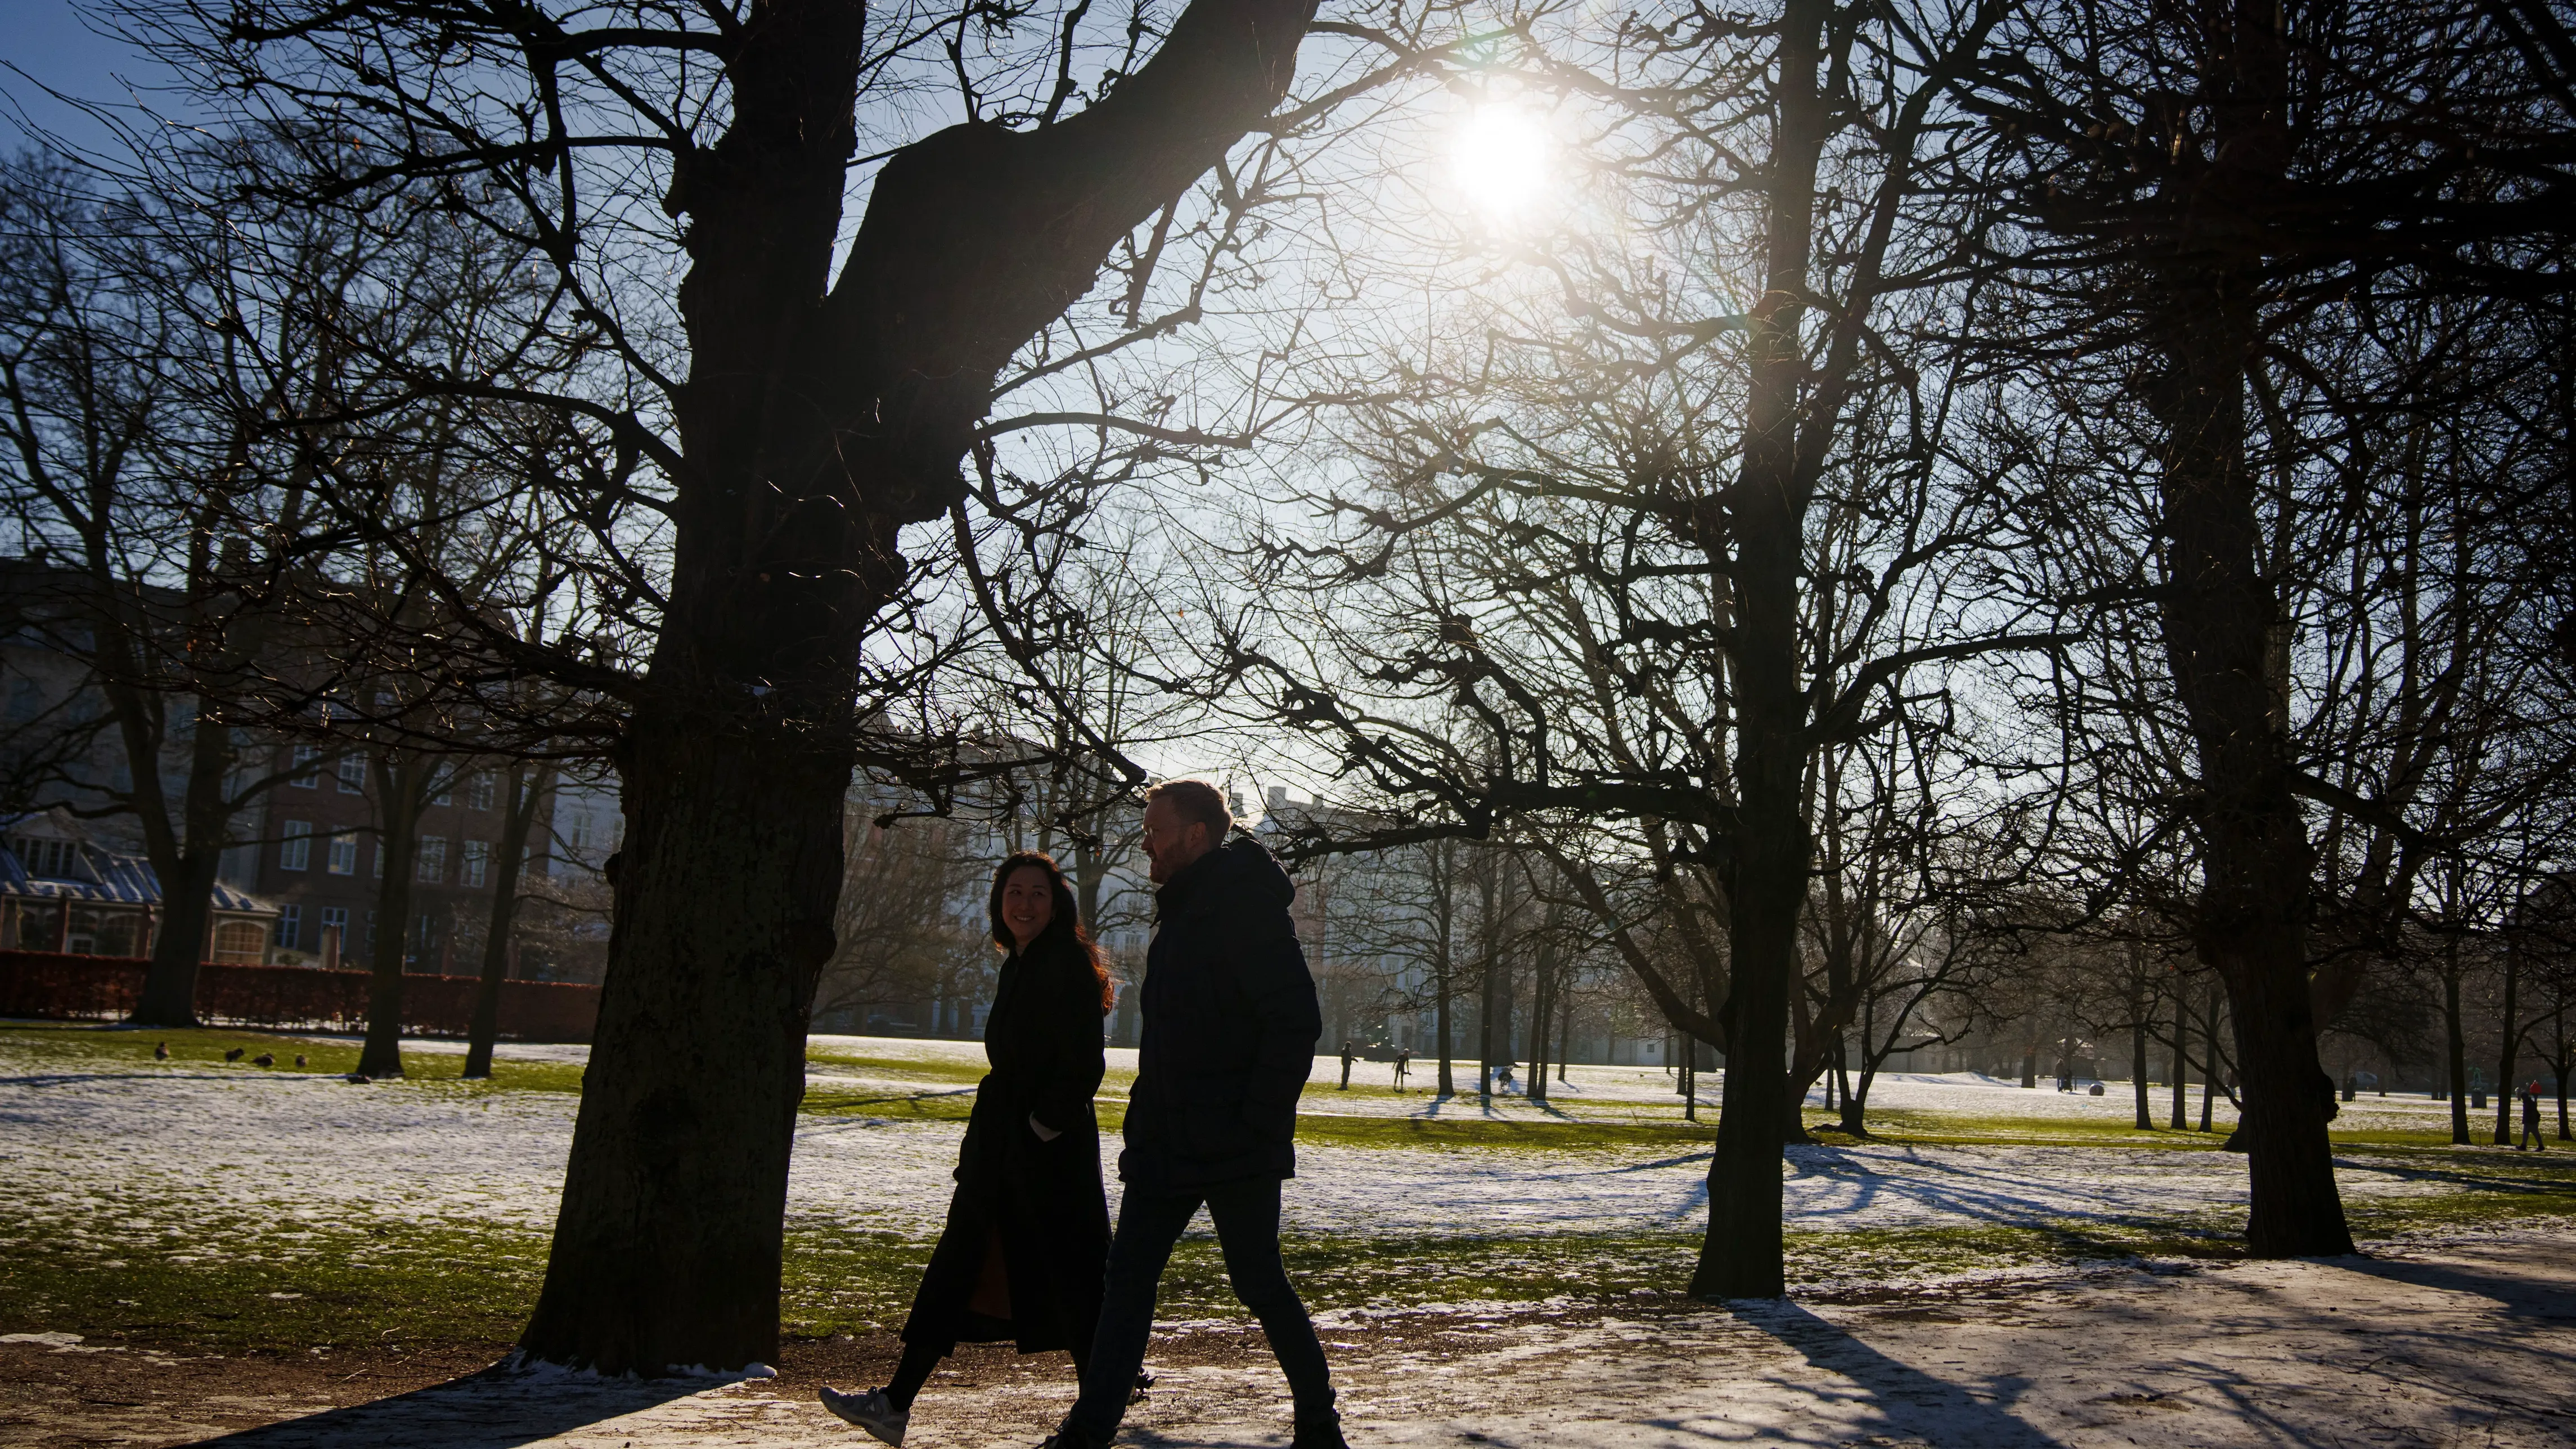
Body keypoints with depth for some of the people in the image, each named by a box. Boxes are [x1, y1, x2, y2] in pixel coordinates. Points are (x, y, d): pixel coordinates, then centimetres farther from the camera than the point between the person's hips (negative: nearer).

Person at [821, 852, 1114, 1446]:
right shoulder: (1019, 967, 14)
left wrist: (1041, 1128, -15)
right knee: (955, 1267, 9)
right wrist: (984, 1142, 17)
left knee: (1070, 1276, 1)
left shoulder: (1068, 965, -13)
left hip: (1051, 1149, -9)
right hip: (1002, 1148, 9)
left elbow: (1083, 1068, -18)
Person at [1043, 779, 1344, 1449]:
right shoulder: (1183, 911, 15)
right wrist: (1148, 1119, 15)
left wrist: (1257, 1124, -21)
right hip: (1166, 1142, 9)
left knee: (1260, 1284, 2)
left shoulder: (1245, 909, -14)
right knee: (1129, 1275, 7)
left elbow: (1297, 1022, -20)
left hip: (1233, 1148, -9)